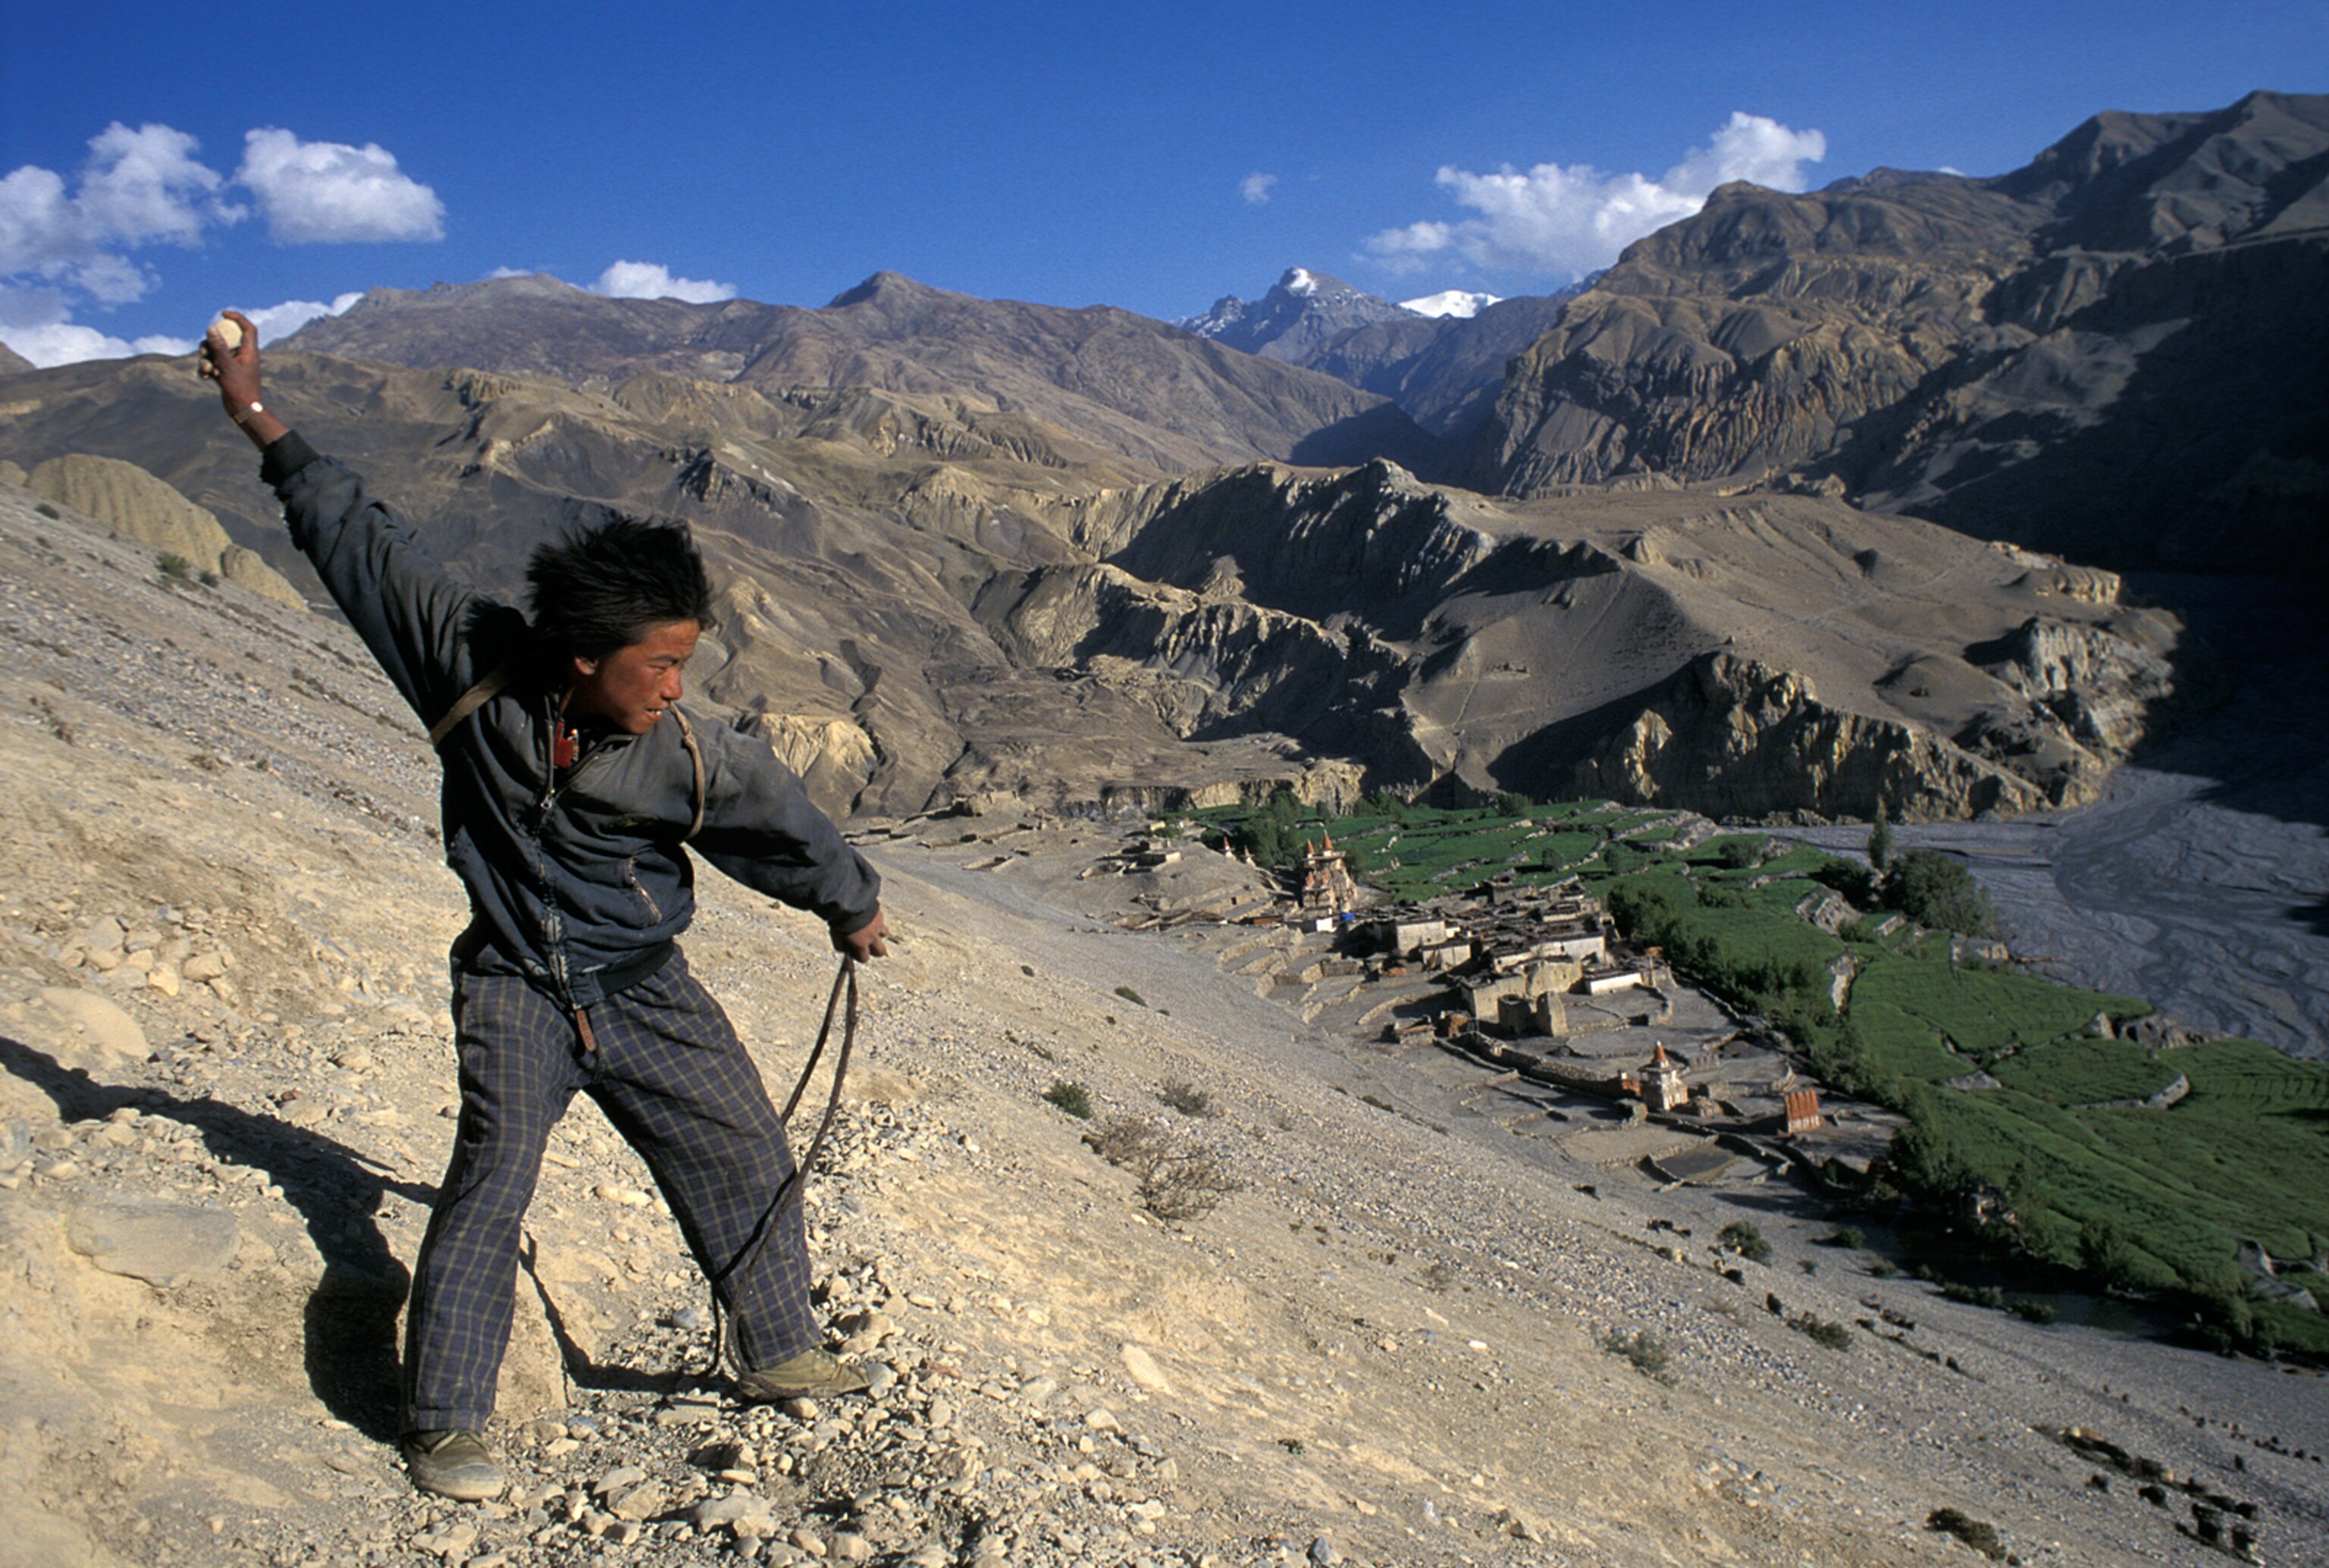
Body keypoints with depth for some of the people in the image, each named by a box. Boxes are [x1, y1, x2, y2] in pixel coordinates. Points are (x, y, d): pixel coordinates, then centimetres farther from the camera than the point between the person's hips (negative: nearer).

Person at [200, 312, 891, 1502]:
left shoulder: (686, 759, -15)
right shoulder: (475, 664, -16)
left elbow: (778, 816, 2)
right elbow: (363, 544, -7)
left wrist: (853, 906, 16)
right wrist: (259, 420, 0)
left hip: (644, 989, 2)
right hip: (515, 990, -2)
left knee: (743, 1157, 7)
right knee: (493, 1175, -13)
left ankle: (781, 1353, 27)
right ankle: (445, 1423, 2)